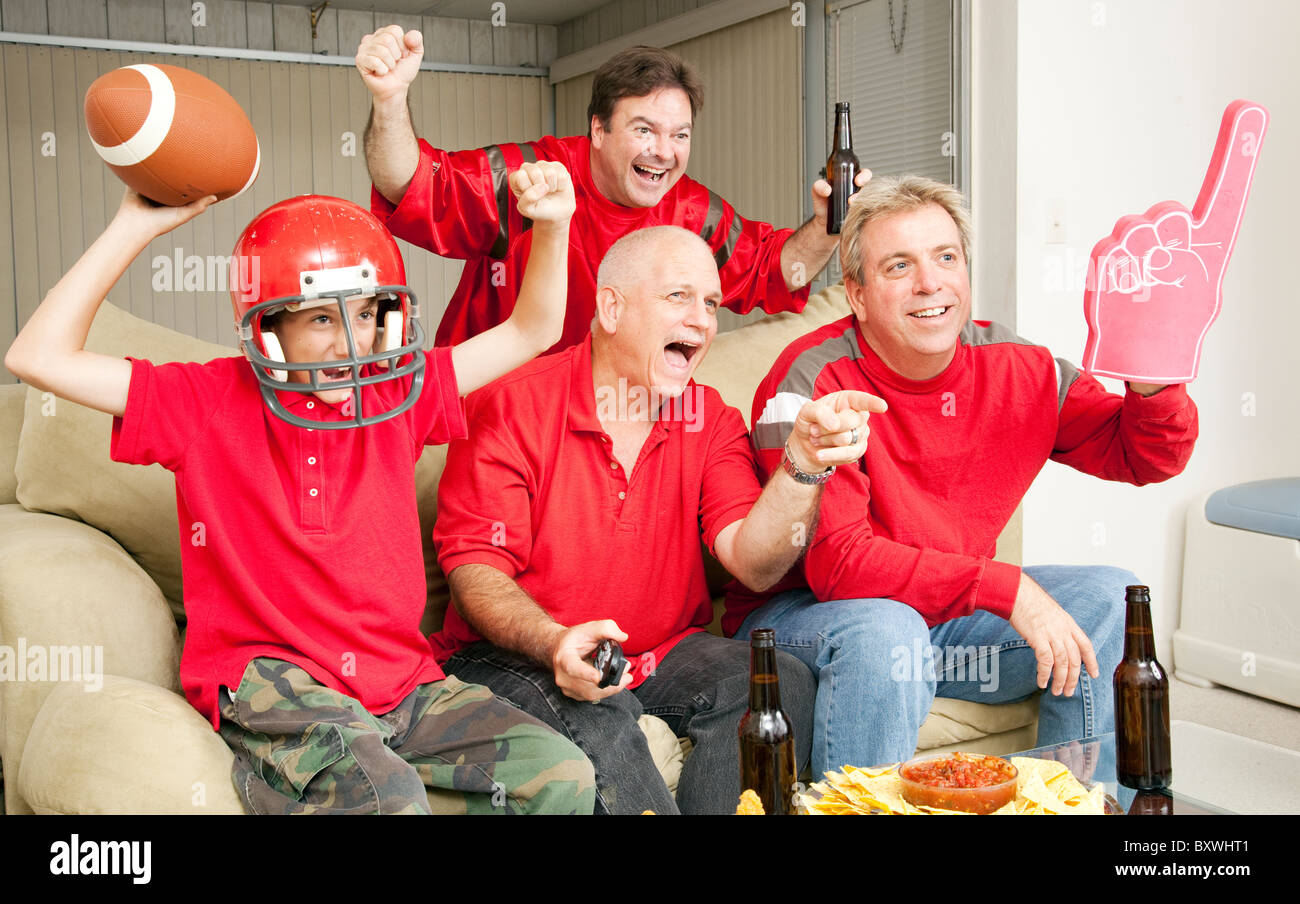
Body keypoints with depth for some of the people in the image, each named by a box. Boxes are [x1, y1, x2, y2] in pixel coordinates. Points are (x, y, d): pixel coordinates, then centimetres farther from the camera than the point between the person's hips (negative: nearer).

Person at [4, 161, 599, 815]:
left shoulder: (398, 396, 10)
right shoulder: (207, 403, 1)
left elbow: (530, 332, 14)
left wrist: (551, 226, -2)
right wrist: (136, 226, -9)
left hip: (397, 679, 5)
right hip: (262, 678, -5)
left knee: (561, 776, -14)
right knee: (388, 798, -34)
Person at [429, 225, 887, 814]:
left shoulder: (711, 423, 2)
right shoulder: (512, 407, -9)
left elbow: (753, 565, -12)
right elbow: (473, 566, -13)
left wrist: (804, 464, -30)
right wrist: (555, 643, -33)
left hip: (660, 652, 4)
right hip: (511, 657, -4)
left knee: (782, 681, -20)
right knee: (597, 720, -34)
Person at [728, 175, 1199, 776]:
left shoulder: (1015, 368, -5)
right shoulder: (812, 381, -22)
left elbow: (1147, 456, 4)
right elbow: (836, 562, -28)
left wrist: (1153, 382, -20)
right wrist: (1008, 587, -30)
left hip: (953, 612, 6)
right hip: (806, 612, -6)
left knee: (1110, 600, -5)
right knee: (884, 629, -36)